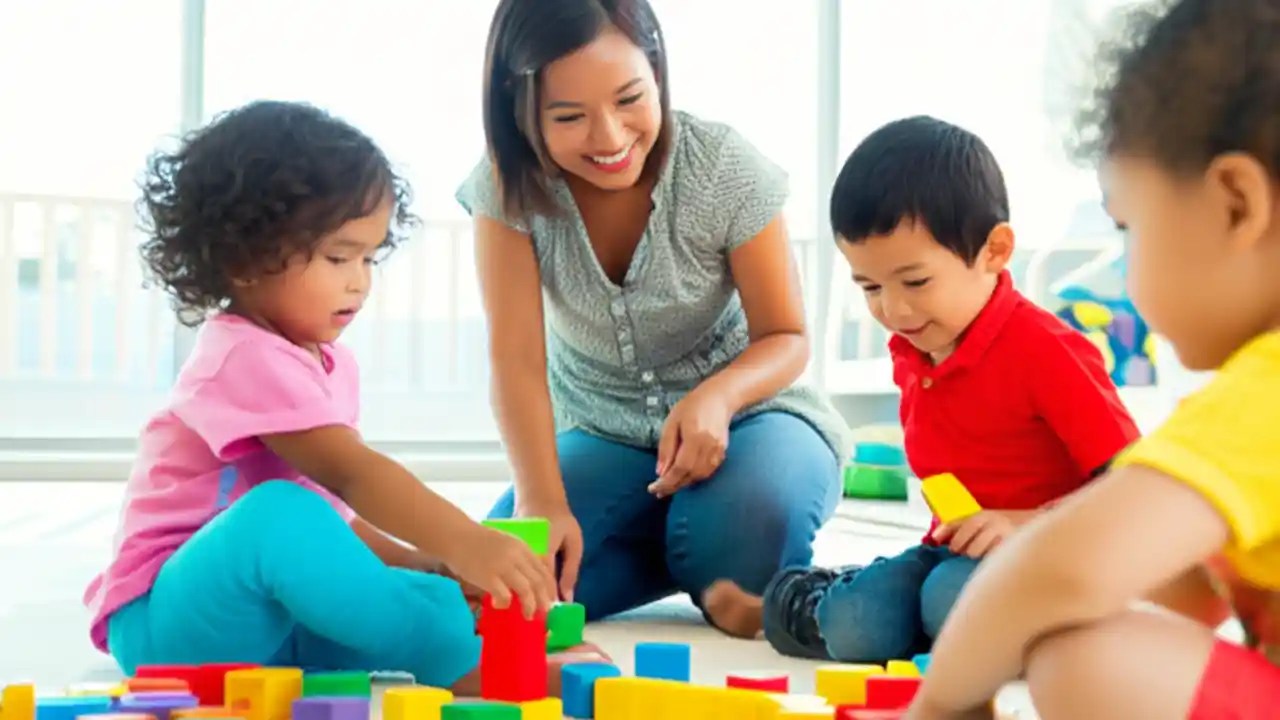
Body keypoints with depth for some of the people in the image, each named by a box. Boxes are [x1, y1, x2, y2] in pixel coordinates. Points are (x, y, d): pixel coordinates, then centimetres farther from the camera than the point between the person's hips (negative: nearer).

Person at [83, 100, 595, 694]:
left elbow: (333, 510, 13)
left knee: (433, 599, -9)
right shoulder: (247, 357, -19)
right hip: (170, 623, -10)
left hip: (276, 618, 10)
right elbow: (348, 473, -33)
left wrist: (430, 566, -2)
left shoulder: (329, 364, 13)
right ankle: (471, 666, -38)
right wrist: (465, 543, -43)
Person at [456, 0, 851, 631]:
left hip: (739, 414, -2)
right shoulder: (508, 186, -16)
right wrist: (541, 502, -38)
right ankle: (672, 548, 4)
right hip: (601, 436, 2)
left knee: (751, 515, -37)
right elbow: (516, 356, -22)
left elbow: (786, 337, -11)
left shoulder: (726, 168, -18)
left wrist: (717, 398, -34)